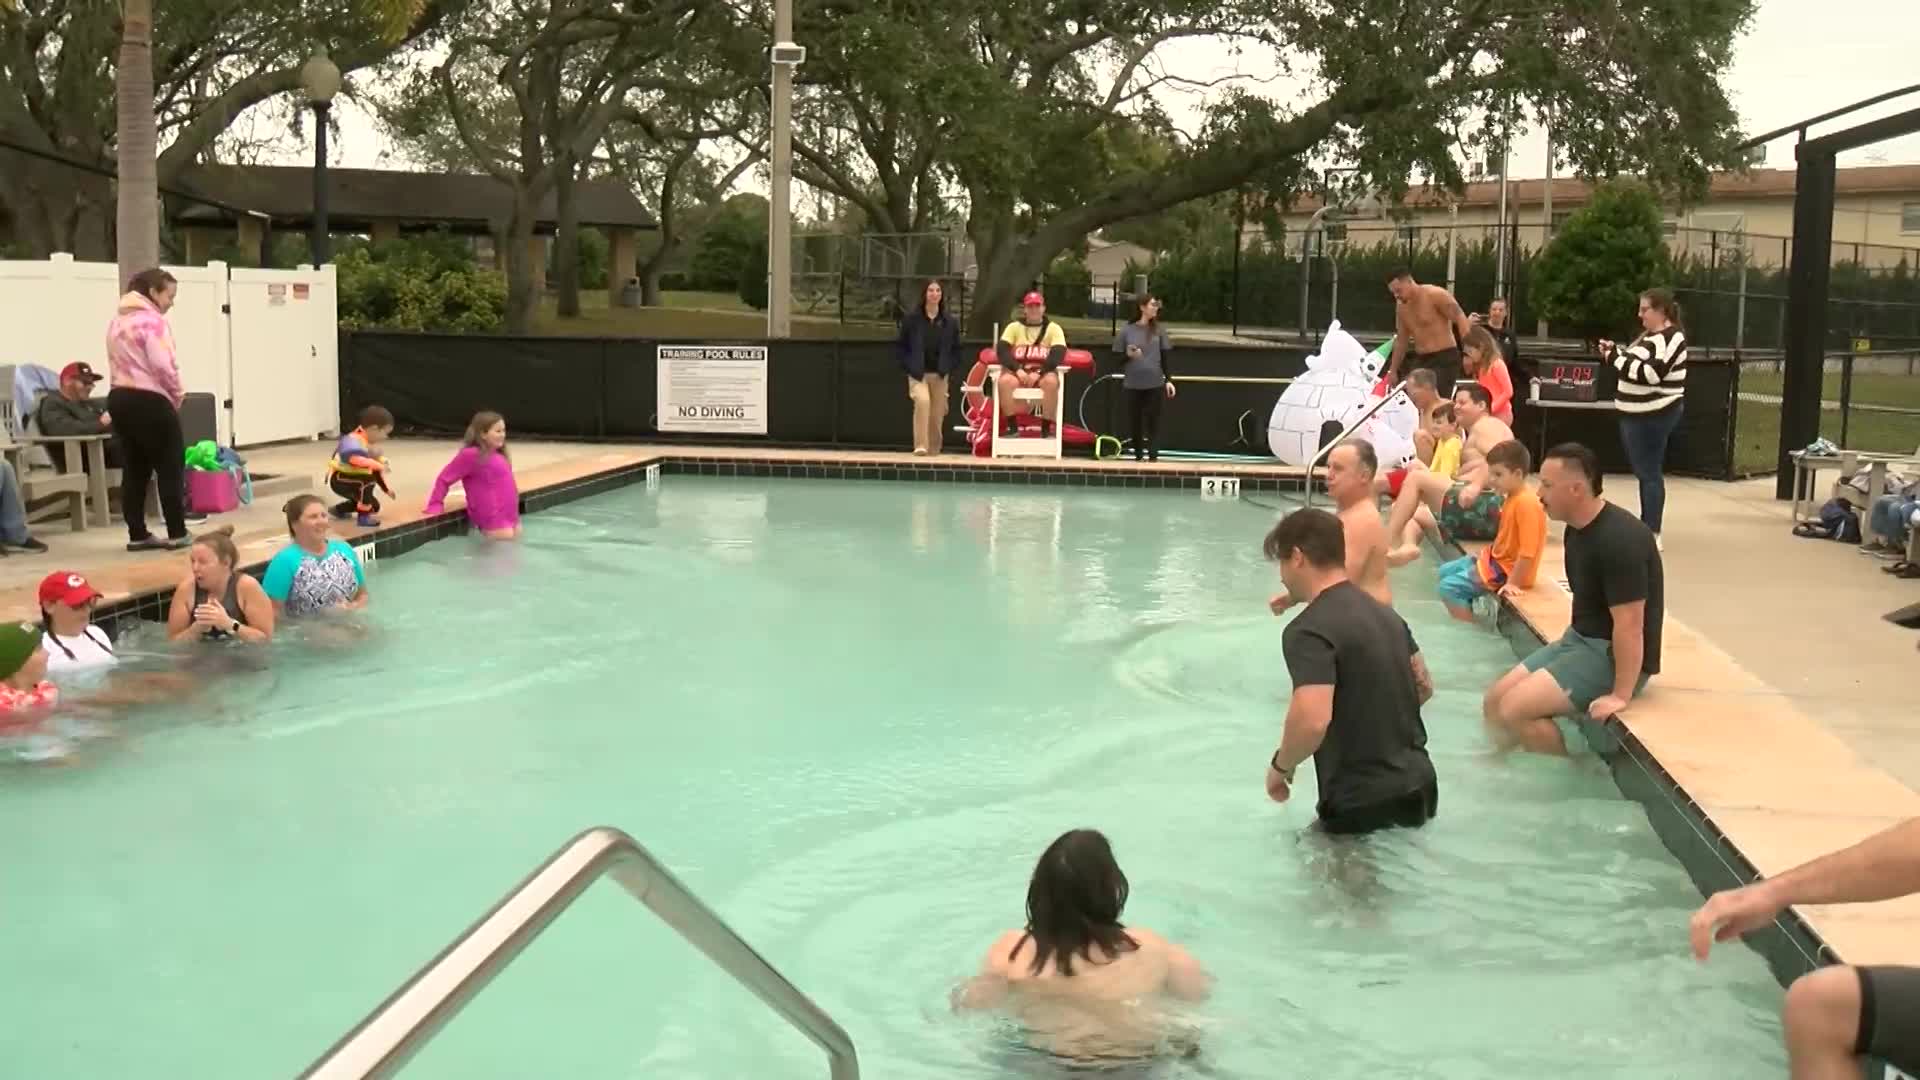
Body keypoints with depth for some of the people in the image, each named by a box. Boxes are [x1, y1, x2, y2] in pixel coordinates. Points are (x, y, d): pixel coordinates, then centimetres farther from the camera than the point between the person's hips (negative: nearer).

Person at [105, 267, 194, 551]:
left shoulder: (118, 321, 17)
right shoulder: (152, 320, -12)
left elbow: (118, 363, 13)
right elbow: (162, 366, -21)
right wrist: (178, 395, -4)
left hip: (120, 398, 9)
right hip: (148, 400, -9)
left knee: (134, 470, 11)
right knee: (171, 468, 1)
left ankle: (137, 535, 12)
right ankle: (177, 534, 1)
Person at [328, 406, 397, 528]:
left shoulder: (371, 445, 5)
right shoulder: (353, 441, -26)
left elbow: (376, 470, 14)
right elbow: (354, 459, -47)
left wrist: (386, 488, 14)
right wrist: (378, 465, -48)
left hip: (353, 480, 10)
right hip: (339, 479, -10)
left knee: (374, 506, 11)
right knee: (368, 479, -34)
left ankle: (339, 510, 29)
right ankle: (363, 517, -25)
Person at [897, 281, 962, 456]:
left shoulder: (950, 322, 8)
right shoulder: (911, 319, 2)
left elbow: (956, 349, 12)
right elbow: (902, 345, 6)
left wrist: (948, 368, 0)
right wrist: (909, 367, -4)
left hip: (940, 375, 3)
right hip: (918, 374, -3)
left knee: (937, 414, 5)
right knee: (922, 401, -27)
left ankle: (934, 449, 22)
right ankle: (920, 446, -27)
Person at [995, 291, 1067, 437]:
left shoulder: (1054, 328, 5)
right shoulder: (1014, 327, 9)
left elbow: (1059, 354, -10)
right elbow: (1001, 351, -4)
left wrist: (1039, 372, -24)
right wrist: (1017, 369, -21)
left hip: (1044, 372, -1)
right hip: (1018, 372, 1)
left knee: (1051, 381, -36)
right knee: (1005, 380, -32)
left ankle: (1047, 430, -27)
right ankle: (1012, 428, -23)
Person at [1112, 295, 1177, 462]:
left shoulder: (1159, 330, 5)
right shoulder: (1127, 330, -1)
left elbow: (1165, 357, 9)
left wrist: (1168, 380, 3)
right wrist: (1129, 355, -17)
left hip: (1155, 383, 1)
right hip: (1133, 384, -1)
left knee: (1153, 420, -3)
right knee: (1136, 420, 5)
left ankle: (1153, 456, -4)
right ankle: (1138, 455, 17)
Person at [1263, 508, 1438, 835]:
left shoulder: (1309, 630, -19)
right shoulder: (1384, 613, 9)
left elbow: (1312, 721, -30)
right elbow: (1424, 687, 19)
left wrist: (1280, 766, -12)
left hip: (1362, 803, -8)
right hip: (1418, 784, 8)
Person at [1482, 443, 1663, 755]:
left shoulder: (1619, 540, -25)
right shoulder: (1578, 528, 6)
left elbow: (1629, 625, -25)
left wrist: (1620, 695, -24)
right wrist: (1565, 655, 21)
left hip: (1611, 654, -10)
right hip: (1579, 640, 10)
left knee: (1514, 710, -20)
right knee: (1494, 701, 4)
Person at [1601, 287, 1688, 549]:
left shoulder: (1670, 338, -15)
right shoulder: (1649, 334, 16)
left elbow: (1650, 373, -25)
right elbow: (1636, 364, 23)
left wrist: (1615, 358, -19)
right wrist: (1614, 352, 6)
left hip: (1653, 416, -10)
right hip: (1640, 414, 10)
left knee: (1649, 473, -7)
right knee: (1644, 472, 16)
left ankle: (1652, 534, -4)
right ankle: (1645, 527, 24)